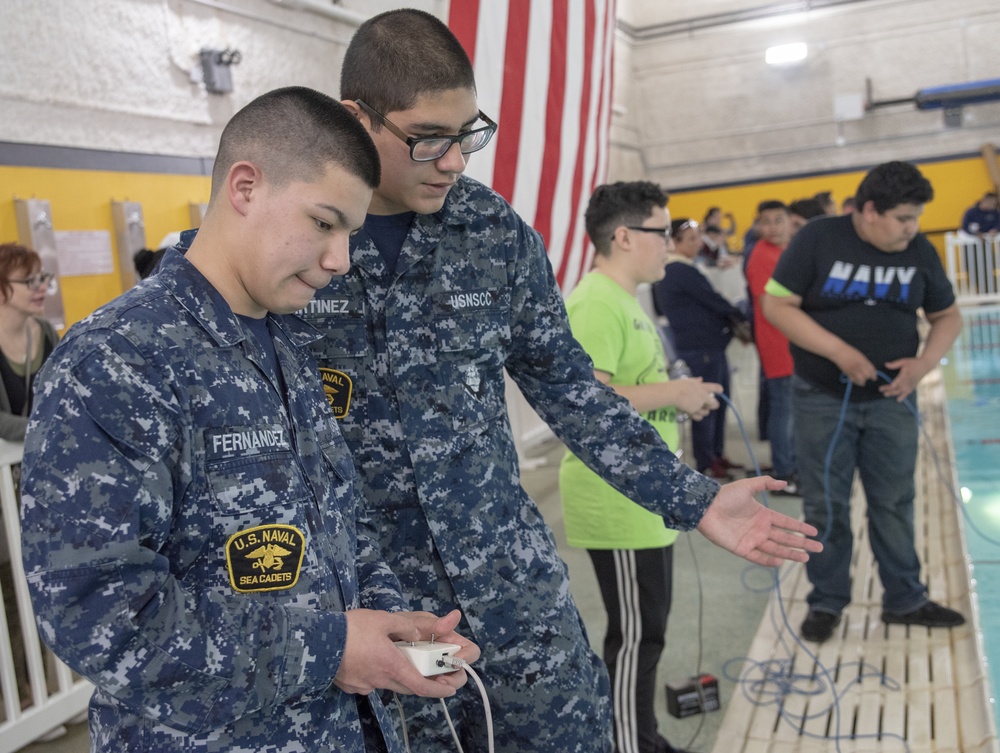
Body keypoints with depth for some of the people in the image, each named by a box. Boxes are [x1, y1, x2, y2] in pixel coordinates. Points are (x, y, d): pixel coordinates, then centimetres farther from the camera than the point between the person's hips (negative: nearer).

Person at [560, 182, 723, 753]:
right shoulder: (597, 304, -18)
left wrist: (679, 398, 7)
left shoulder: (624, 299, 15)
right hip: (618, 502, -11)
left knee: (646, 628, 19)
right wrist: (672, 394, -20)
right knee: (637, 634, 1)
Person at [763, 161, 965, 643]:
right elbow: (777, 305, -14)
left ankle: (905, 600, 24)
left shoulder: (920, 251, 0)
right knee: (825, 504, 5)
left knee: (894, 502, 9)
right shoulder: (818, 239, -11)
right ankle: (826, 602, 20)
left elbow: (947, 317, 10)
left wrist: (923, 363, -10)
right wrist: (840, 353, -20)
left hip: (890, 398, 3)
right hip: (822, 398, -3)